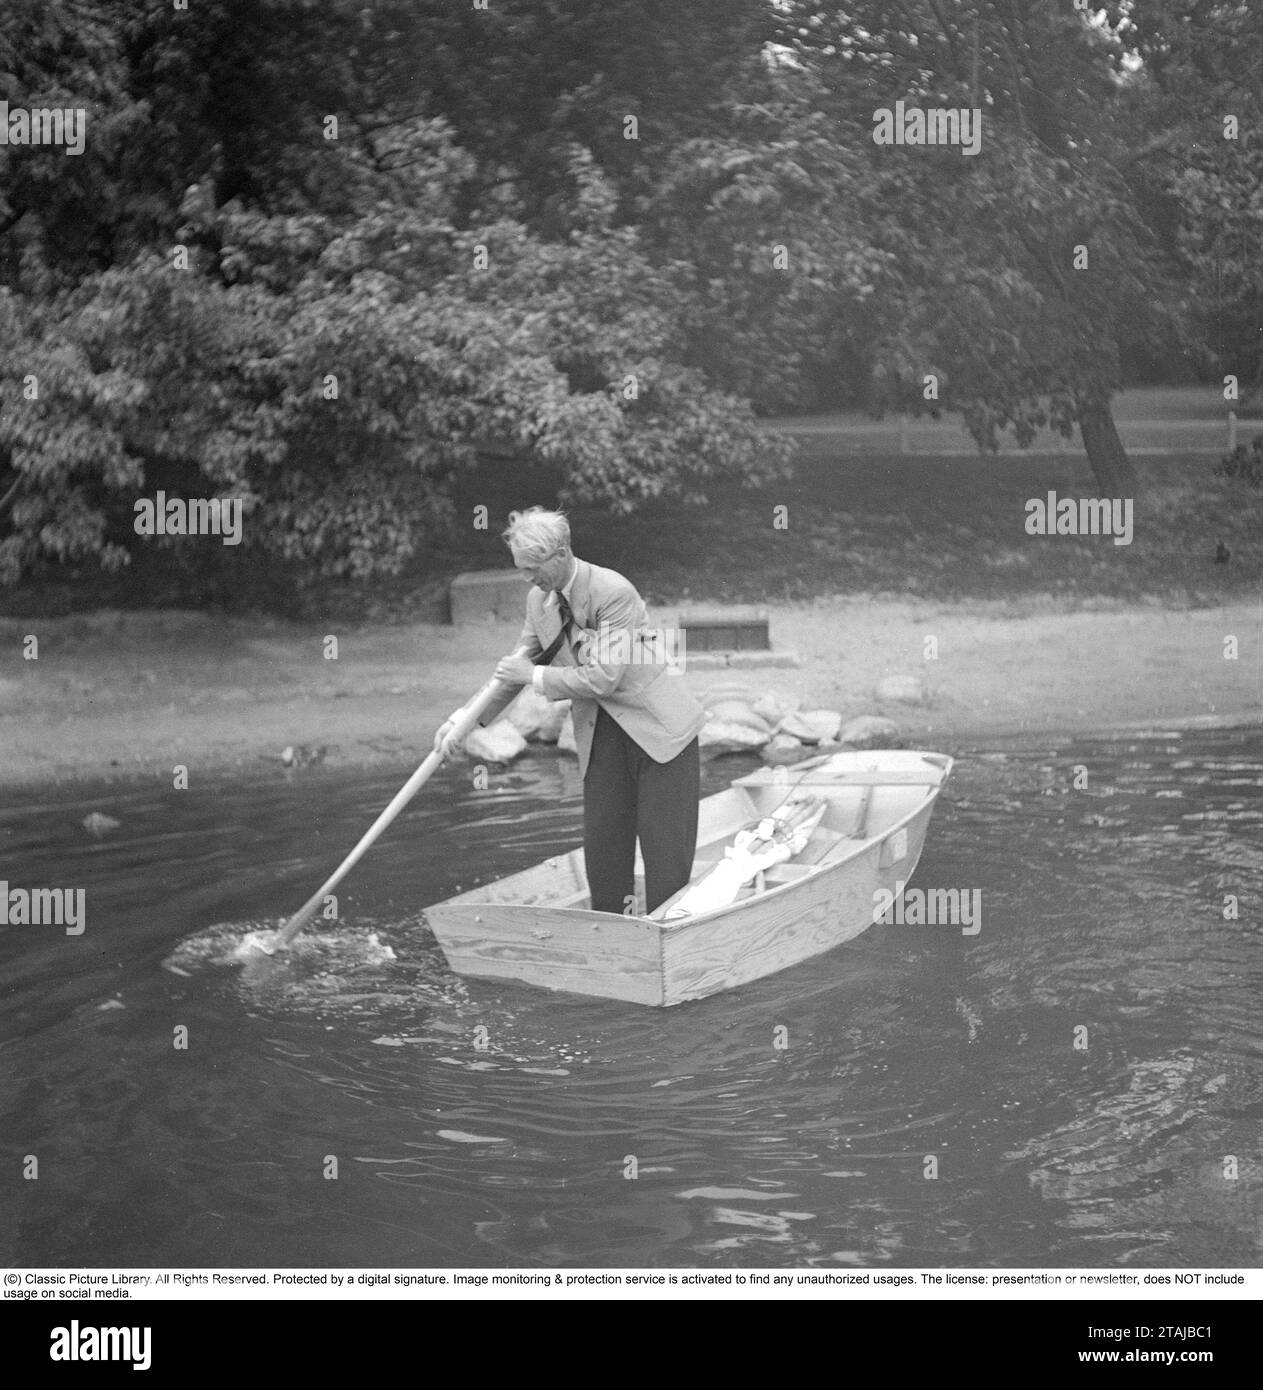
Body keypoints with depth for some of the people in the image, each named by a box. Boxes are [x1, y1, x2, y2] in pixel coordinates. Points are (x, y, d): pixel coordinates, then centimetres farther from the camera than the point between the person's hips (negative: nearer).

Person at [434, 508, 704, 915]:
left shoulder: (613, 592, -24)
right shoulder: (539, 600, 0)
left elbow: (601, 679, -25)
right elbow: (515, 667, 10)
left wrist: (535, 675, -16)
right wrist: (464, 720, 3)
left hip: (658, 726, -7)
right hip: (600, 732, 7)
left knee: (664, 841, -3)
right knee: (602, 837, 6)